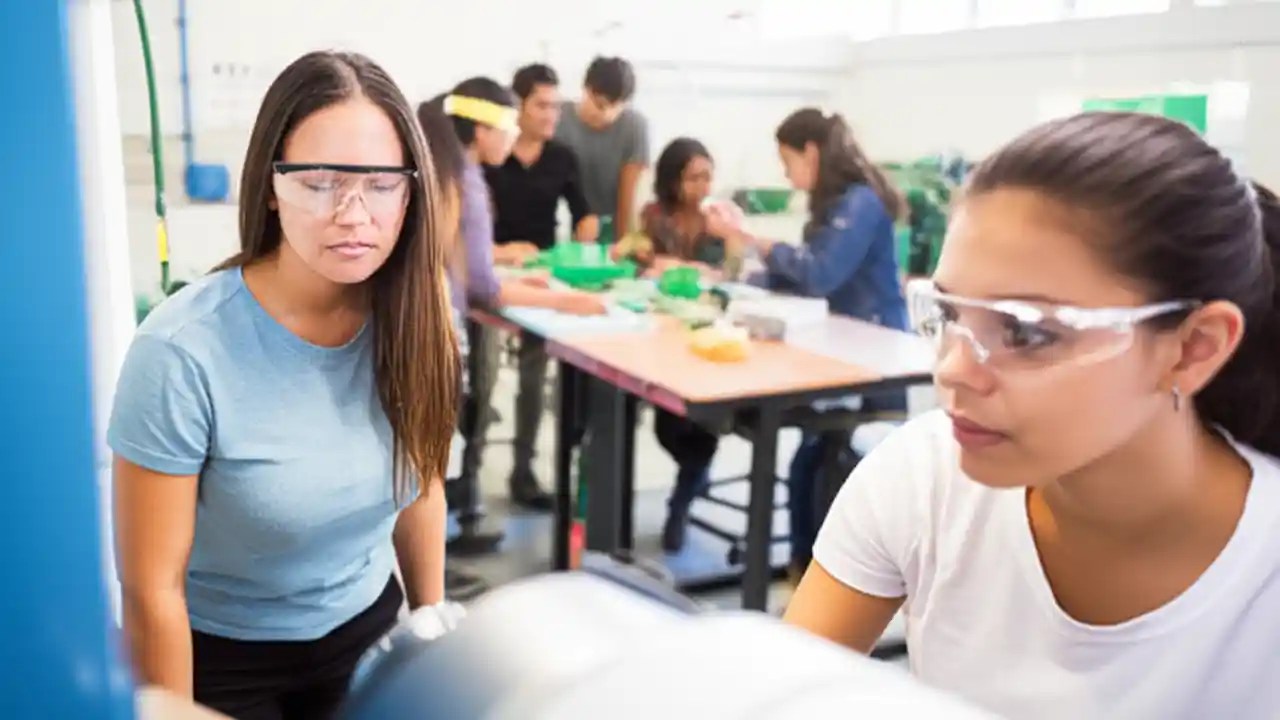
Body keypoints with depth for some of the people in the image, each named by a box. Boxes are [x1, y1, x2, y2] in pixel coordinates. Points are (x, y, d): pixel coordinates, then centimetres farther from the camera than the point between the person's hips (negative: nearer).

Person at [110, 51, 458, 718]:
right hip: (223, 658, -4)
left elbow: (419, 484, 1)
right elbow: (152, 590, -21)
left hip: (368, 630, 4)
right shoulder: (183, 351, -28)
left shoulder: (410, 322, -14)